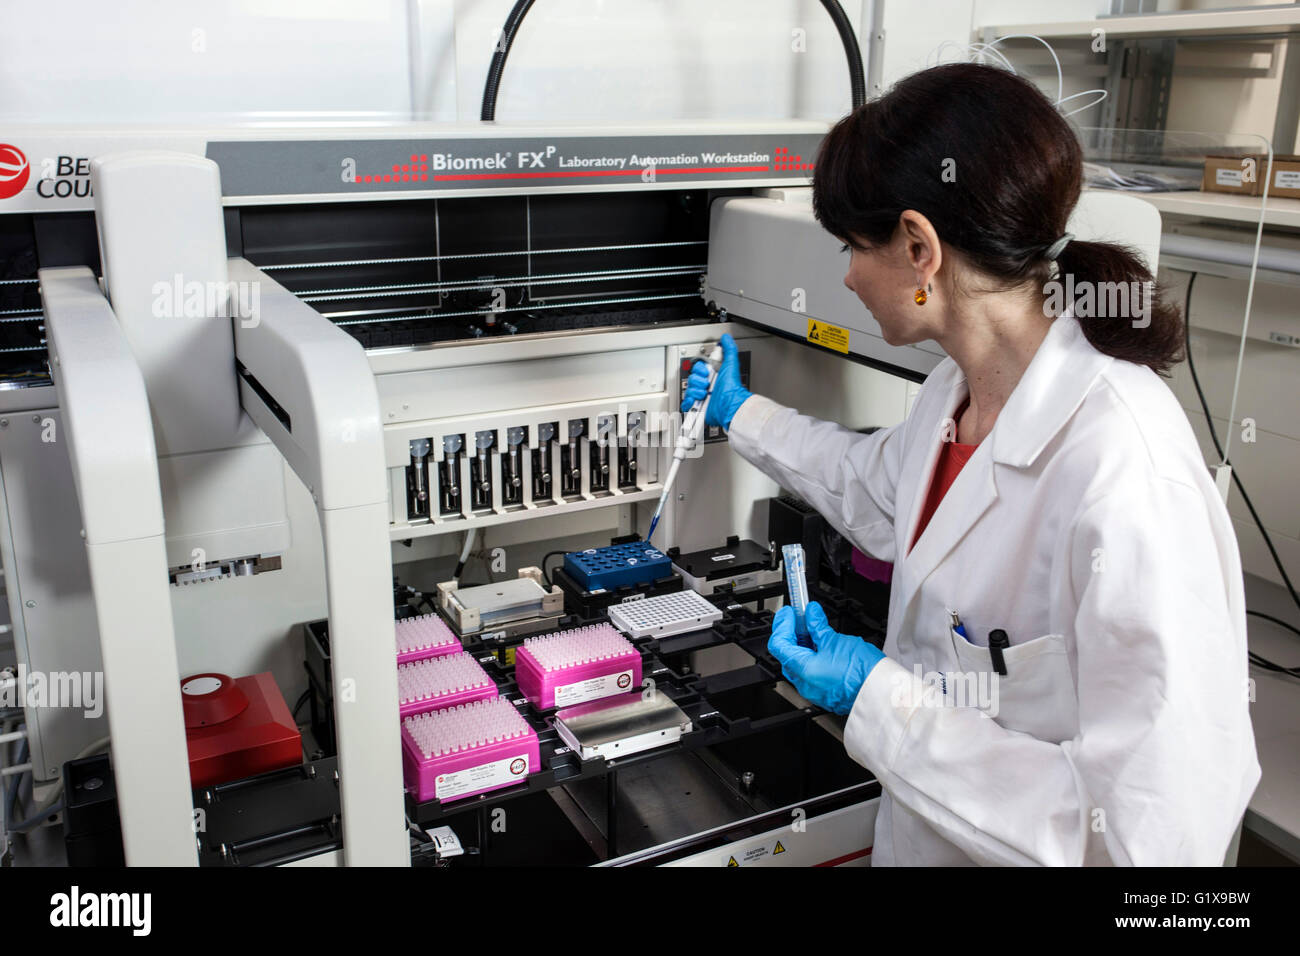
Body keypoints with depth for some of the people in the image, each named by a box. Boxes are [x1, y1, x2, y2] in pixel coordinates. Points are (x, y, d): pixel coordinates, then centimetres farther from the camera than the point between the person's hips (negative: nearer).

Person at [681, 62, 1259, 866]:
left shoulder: (1126, 481, -33)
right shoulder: (959, 392, -5)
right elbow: (879, 486, 19)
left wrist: (880, 699, -27)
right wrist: (740, 413, 27)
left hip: (1016, 843, -7)